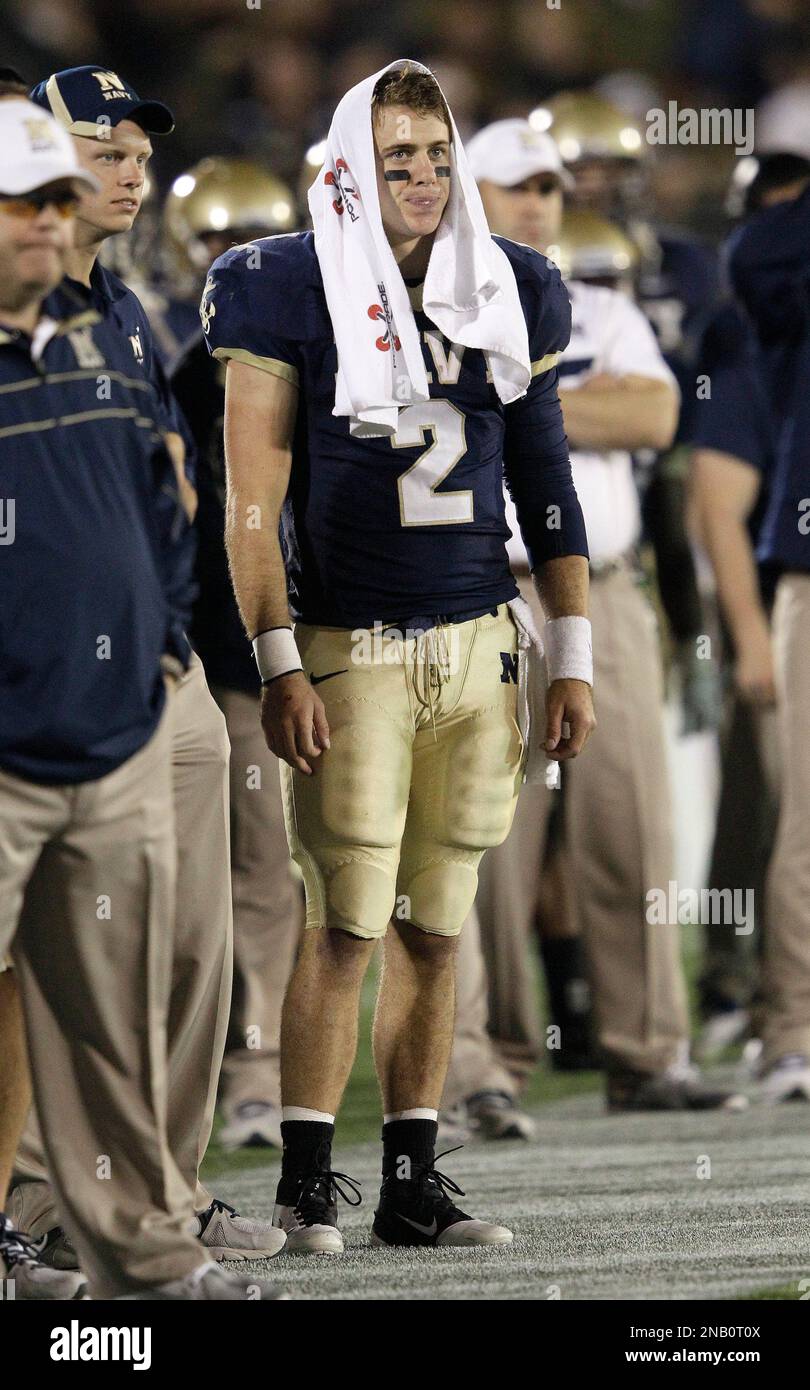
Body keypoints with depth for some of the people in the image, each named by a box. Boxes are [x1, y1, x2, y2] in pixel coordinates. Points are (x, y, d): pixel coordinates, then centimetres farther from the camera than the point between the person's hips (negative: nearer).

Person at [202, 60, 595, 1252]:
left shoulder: (512, 293, 9)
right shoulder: (292, 294, -6)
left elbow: (547, 484, 14)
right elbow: (254, 500, -7)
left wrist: (574, 658, 10)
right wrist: (277, 666, -13)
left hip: (478, 649, 4)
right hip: (351, 650, -4)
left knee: (436, 926, 7)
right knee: (347, 922, -7)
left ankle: (414, 1184, 12)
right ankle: (306, 1184, -1)